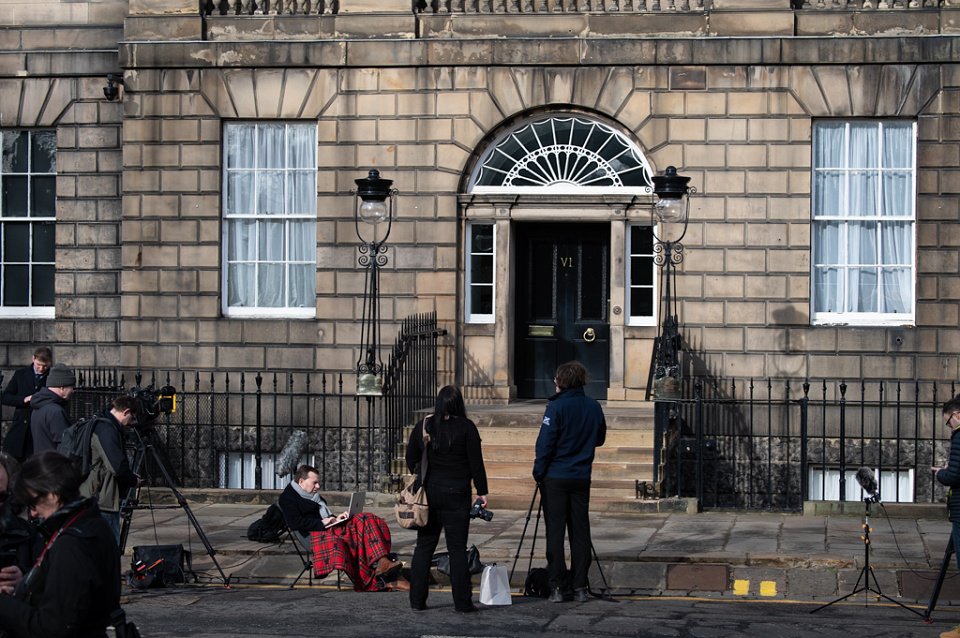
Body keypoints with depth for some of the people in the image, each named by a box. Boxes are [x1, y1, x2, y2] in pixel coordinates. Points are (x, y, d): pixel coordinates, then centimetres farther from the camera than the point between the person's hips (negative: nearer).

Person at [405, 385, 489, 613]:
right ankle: (462, 602, 1)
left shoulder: (423, 426, 4)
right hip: (456, 493, -3)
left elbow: (411, 459, 10)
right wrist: (481, 491, 1)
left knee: (424, 546, 9)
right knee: (457, 548, 0)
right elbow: (476, 463, -6)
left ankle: (417, 599, 10)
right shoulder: (466, 427, -6)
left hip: (428, 491, 3)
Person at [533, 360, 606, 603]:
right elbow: (599, 439, 16)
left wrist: (538, 473, -2)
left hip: (555, 478, -4)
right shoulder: (594, 407, 3)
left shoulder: (556, 407, -12)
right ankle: (580, 587, 8)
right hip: (582, 477, 4)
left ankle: (556, 587, -1)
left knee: (555, 531, 1)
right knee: (580, 531, 8)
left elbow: (545, 444, -12)